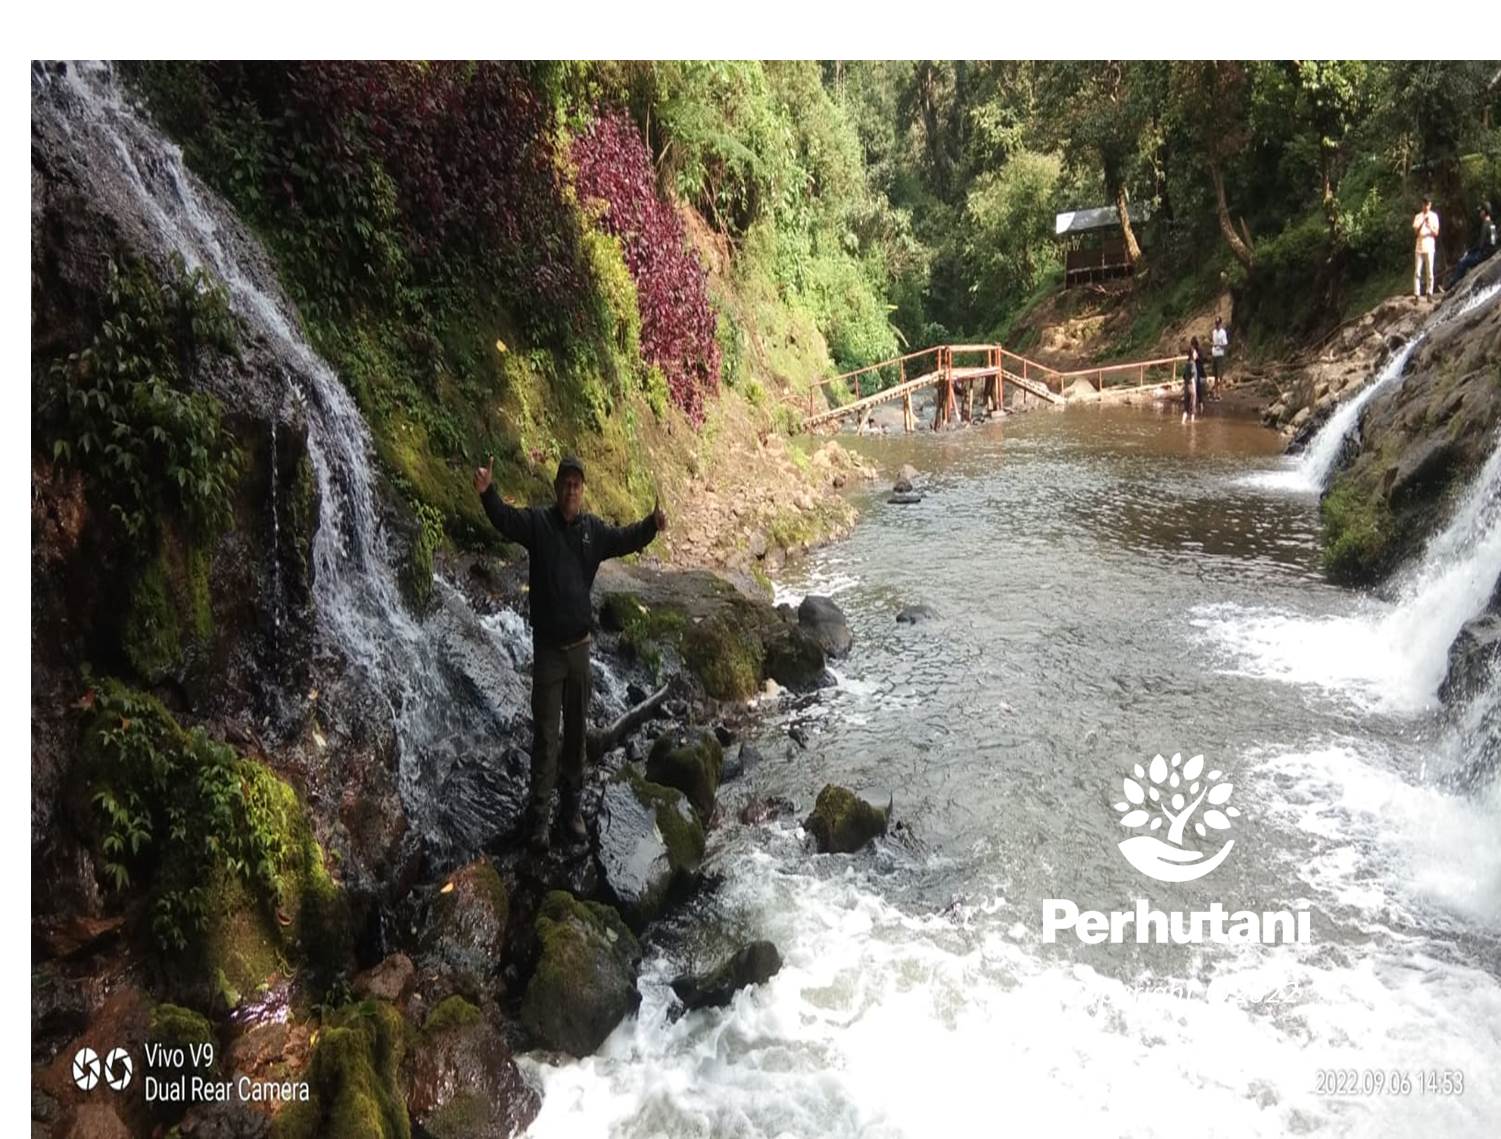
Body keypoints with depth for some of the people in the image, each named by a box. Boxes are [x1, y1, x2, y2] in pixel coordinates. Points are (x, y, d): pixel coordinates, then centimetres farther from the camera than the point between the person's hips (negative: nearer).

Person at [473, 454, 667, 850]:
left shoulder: (594, 529, 6)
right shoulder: (537, 522, -6)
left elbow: (626, 538, -2)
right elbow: (505, 519, -21)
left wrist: (652, 524, -22)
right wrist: (487, 493, -40)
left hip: (580, 647, 4)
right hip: (547, 648, -4)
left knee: (576, 733, 13)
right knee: (544, 735, 0)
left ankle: (571, 809, 27)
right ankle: (539, 818, 10)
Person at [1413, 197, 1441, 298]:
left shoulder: (1434, 216, 5)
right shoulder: (1418, 216, 7)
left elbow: (1436, 233, 2)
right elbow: (1415, 232, -2)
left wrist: (1430, 227, -17)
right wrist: (1422, 223, -18)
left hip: (1429, 248, 0)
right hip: (1419, 247, 0)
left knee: (1429, 272, -1)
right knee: (1417, 272, -3)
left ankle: (1430, 294, 4)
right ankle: (1416, 295, -3)